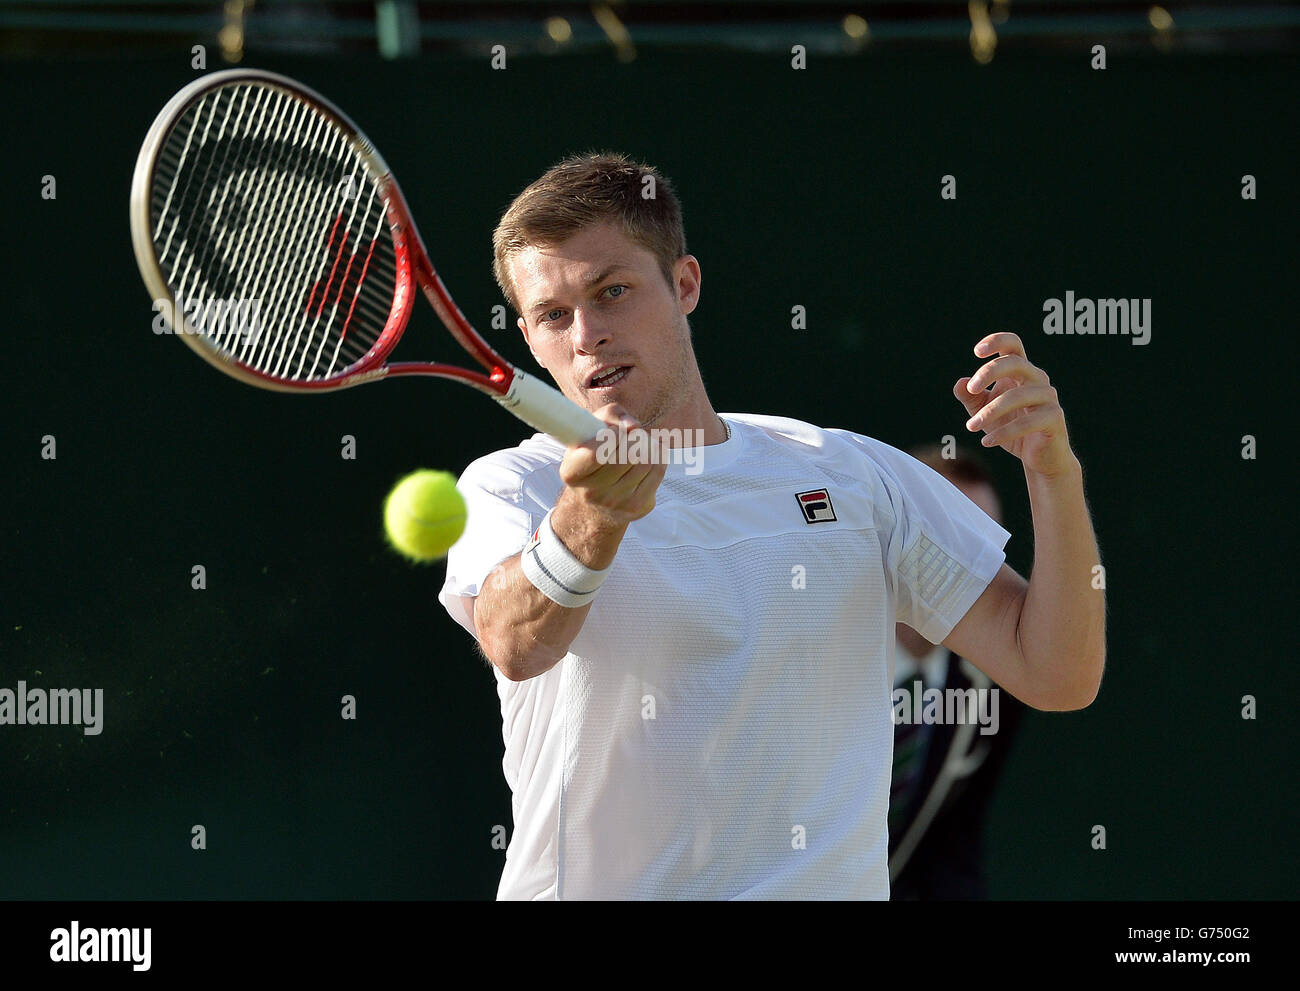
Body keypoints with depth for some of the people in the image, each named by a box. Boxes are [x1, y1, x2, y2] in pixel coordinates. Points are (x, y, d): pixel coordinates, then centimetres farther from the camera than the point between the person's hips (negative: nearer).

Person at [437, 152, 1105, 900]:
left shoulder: (854, 474, 11)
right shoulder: (508, 488, 5)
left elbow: (1056, 678, 8)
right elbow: (515, 645, -18)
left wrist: (1055, 472, -6)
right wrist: (589, 522, -38)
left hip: (827, 889, 1)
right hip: (590, 889, -1)